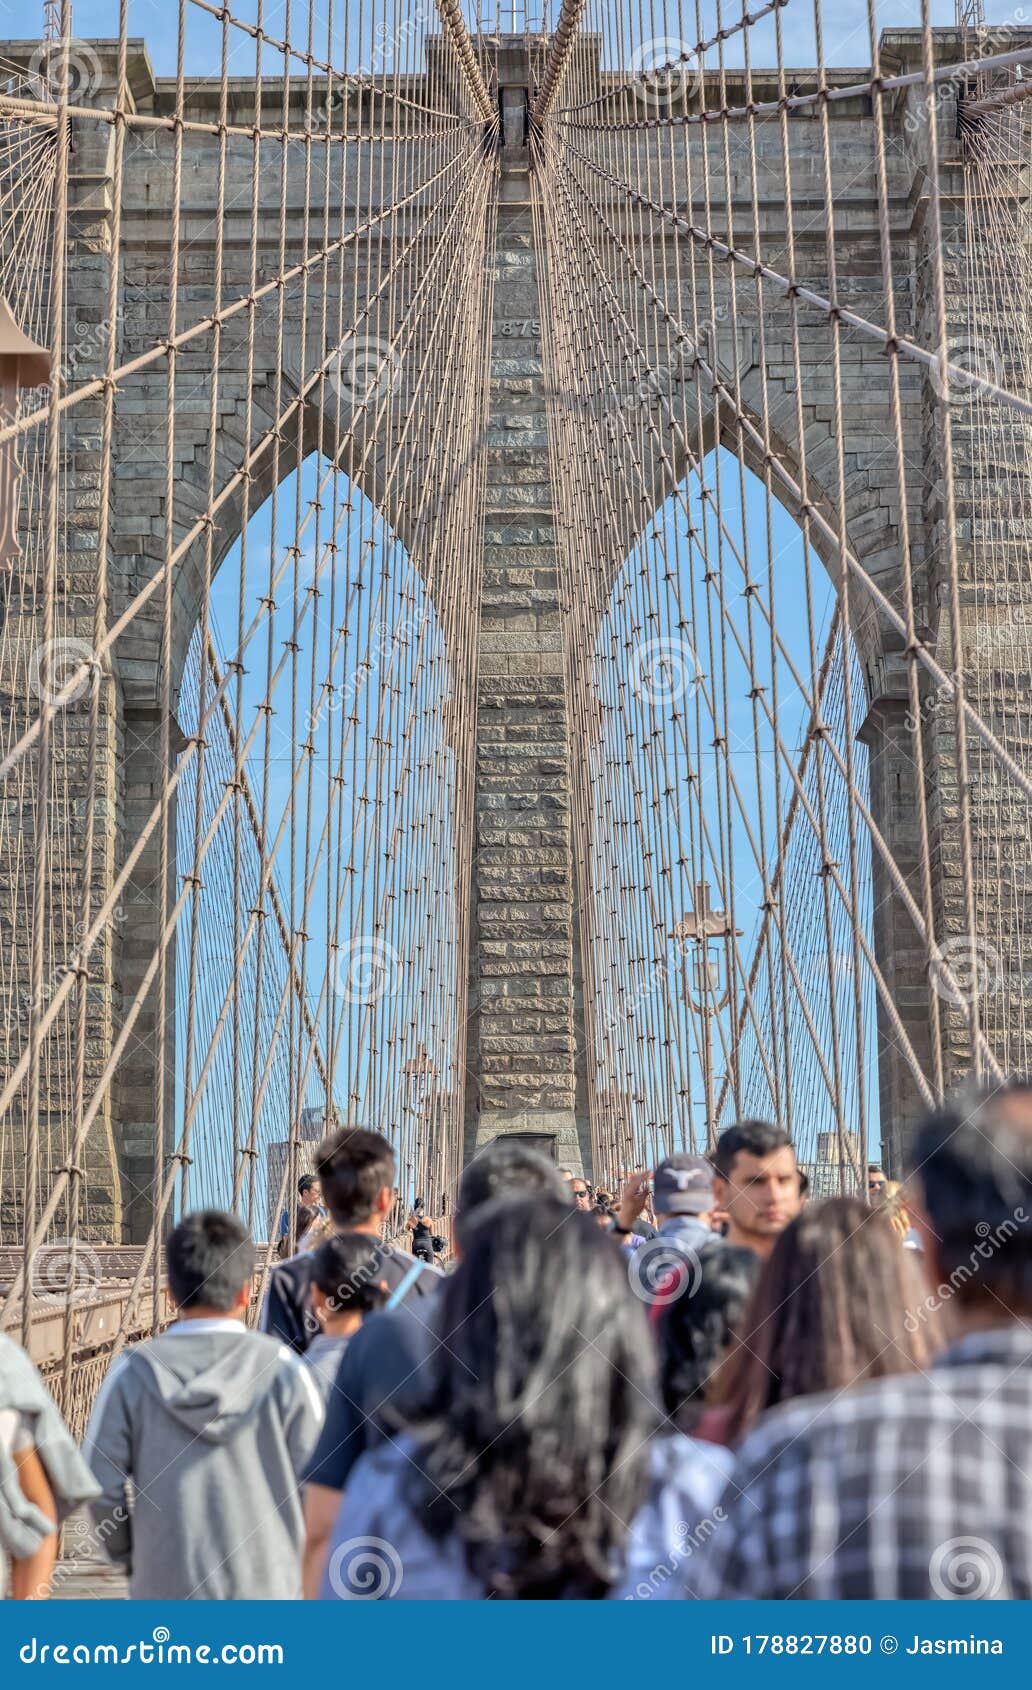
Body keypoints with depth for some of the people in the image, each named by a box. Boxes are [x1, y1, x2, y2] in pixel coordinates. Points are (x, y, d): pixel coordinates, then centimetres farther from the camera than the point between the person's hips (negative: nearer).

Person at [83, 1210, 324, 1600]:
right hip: (265, 1588, 0)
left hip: (166, 1587, 1)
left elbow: (101, 1486, -4)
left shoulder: (133, 1373, -6)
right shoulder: (283, 1370, -8)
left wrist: (129, 1554, 13)